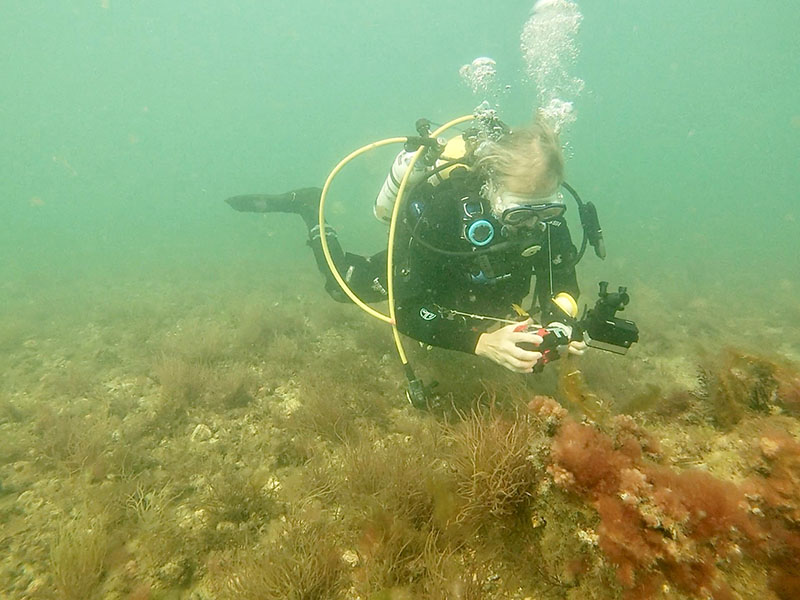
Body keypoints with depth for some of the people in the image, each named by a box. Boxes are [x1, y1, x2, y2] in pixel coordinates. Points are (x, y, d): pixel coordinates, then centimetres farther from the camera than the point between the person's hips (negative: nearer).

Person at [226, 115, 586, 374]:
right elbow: (406, 312, -43)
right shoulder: (435, 204, -44)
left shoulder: (543, 209, -30)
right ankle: (309, 207, 37)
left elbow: (561, 285, -20)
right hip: (414, 267, -4)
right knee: (343, 286, 21)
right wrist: (481, 341, -56)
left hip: (472, 279, 4)